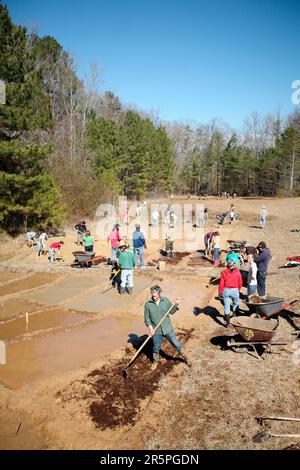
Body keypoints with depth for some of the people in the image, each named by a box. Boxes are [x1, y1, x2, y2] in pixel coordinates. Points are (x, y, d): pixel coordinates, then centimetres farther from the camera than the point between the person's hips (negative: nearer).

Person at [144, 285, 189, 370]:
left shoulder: (166, 301, -6)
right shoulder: (148, 304, -10)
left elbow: (172, 311, 4)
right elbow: (146, 318, -4)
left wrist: (176, 305, -12)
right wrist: (150, 327, -16)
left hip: (167, 328, 0)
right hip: (156, 331, 0)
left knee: (176, 344, 6)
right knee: (156, 347, 16)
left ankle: (184, 356, 31)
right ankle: (155, 361, 42)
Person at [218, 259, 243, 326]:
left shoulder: (224, 272, -6)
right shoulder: (237, 272, -8)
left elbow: (221, 283, -5)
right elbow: (240, 282, 0)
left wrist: (220, 292, 5)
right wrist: (238, 289, 19)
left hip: (226, 290, 1)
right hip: (235, 290, -1)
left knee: (226, 306, 6)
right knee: (236, 303, 28)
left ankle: (227, 322, 8)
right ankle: (235, 313, 42)